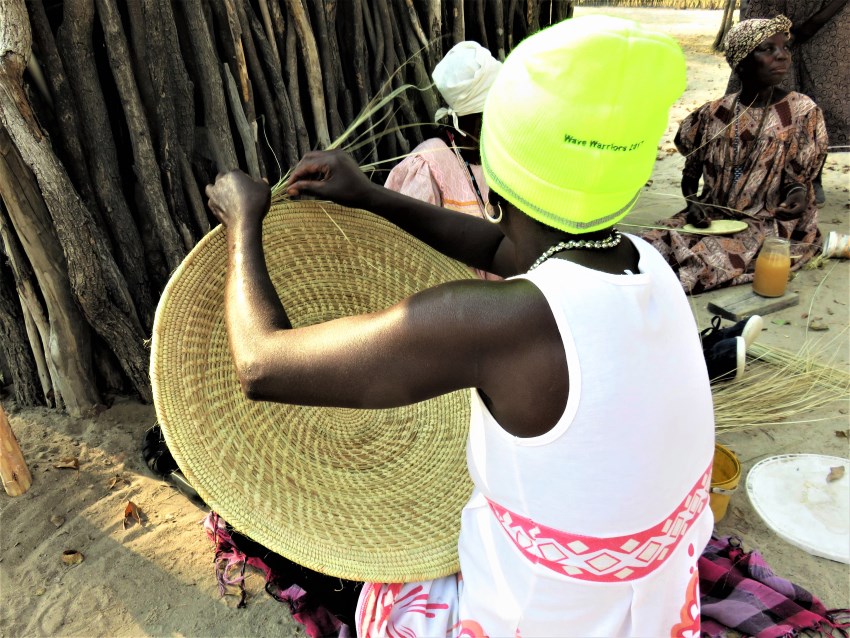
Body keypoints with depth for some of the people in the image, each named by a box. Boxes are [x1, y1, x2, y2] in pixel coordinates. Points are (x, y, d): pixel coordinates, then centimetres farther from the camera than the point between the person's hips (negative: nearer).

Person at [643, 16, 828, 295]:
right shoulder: (713, 114, 2)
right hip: (711, 216, 4)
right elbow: (691, 174, 11)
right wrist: (694, 204, -8)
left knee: (712, 258, -33)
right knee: (653, 245, -24)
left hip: (768, 223, -4)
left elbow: (797, 178, -1)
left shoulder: (802, 112, -5)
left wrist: (798, 192, -23)